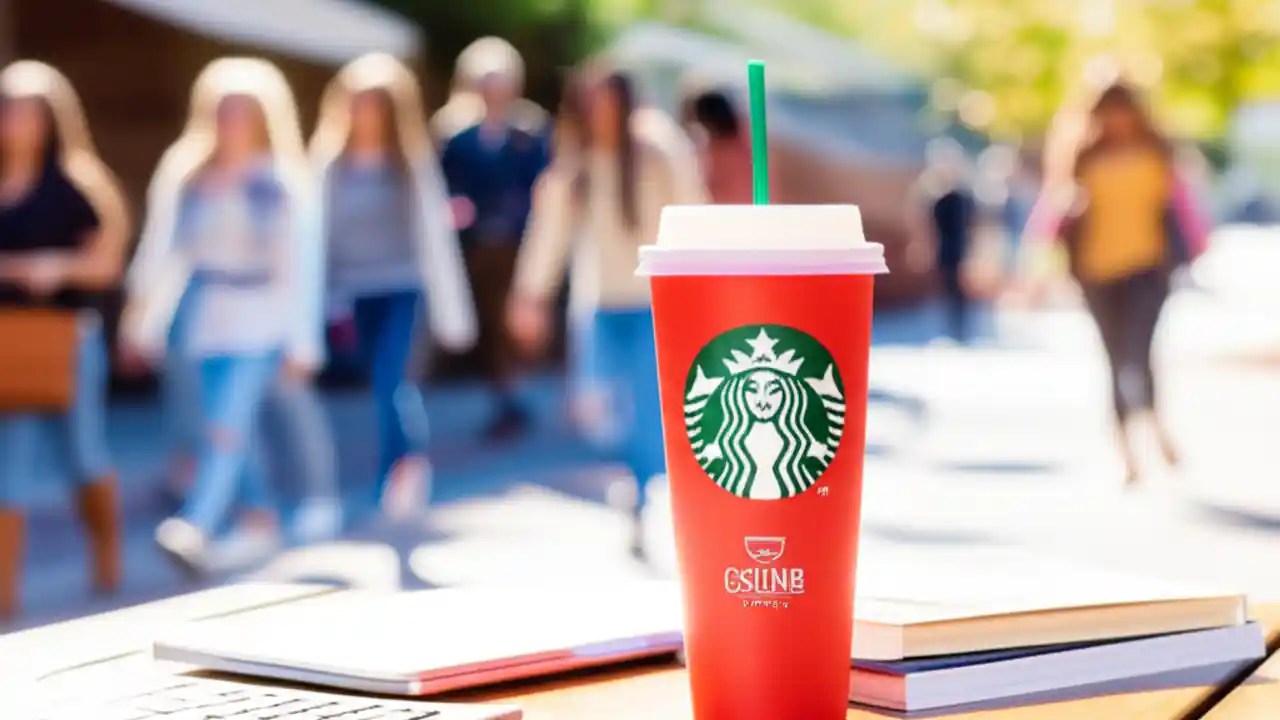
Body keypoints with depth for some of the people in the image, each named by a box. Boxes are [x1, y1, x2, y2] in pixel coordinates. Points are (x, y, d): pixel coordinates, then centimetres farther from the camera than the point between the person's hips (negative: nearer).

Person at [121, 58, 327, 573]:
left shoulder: (284, 182, -4)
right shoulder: (184, 174, 5)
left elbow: (302, 264, -3)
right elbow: (162, 250, 8)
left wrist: (303, 341, -5)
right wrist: (145, 319, 6)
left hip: (261, 316, -4)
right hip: (206, 315, 4)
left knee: (228, 423, -15)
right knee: (225, 424, 11)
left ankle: (196, 528, -22)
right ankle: (261, 522, 25)